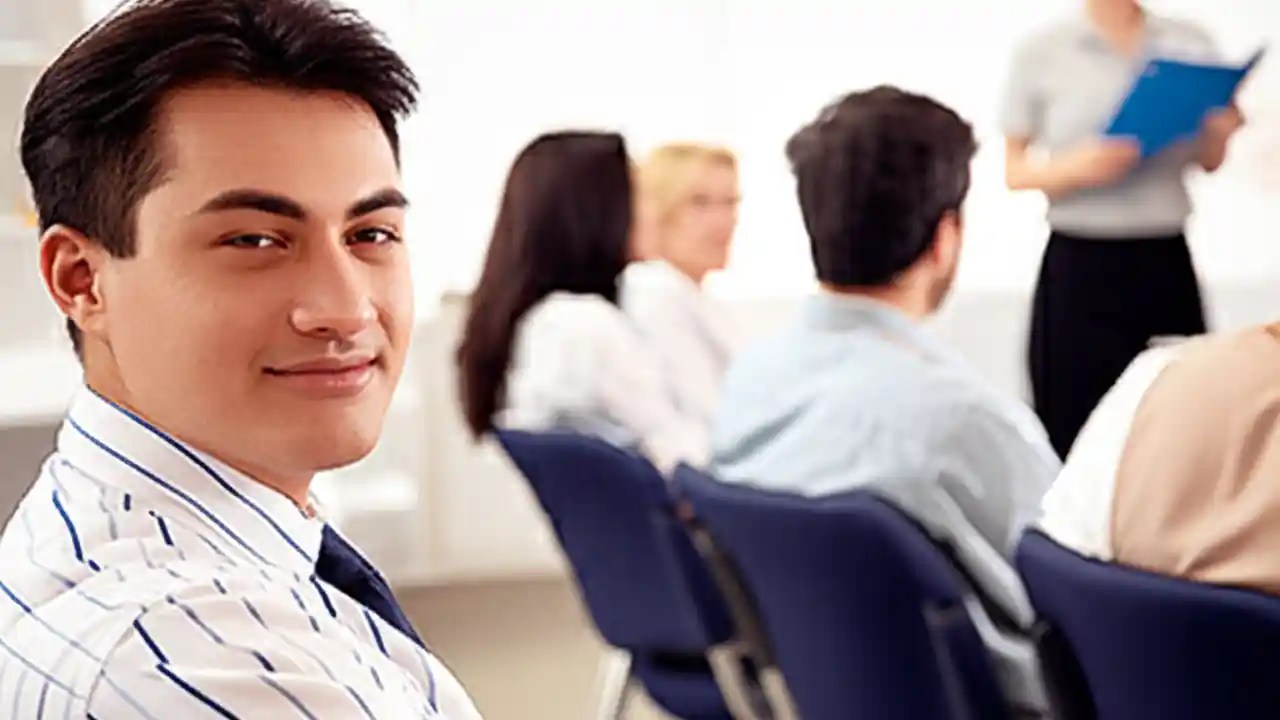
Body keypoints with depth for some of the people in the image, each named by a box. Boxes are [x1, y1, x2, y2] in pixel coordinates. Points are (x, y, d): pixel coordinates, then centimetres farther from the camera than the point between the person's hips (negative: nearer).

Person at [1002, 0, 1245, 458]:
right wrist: (1076, 167, -17)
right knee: (1078, 431, -4)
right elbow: (1015, 172, 2)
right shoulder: (1041, 54, -1)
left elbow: (1208, 162, 17)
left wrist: (1221, 132, -6)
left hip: (1166, 263, 2)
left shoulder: (1191, 44, 7)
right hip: (1079, 268, -2)